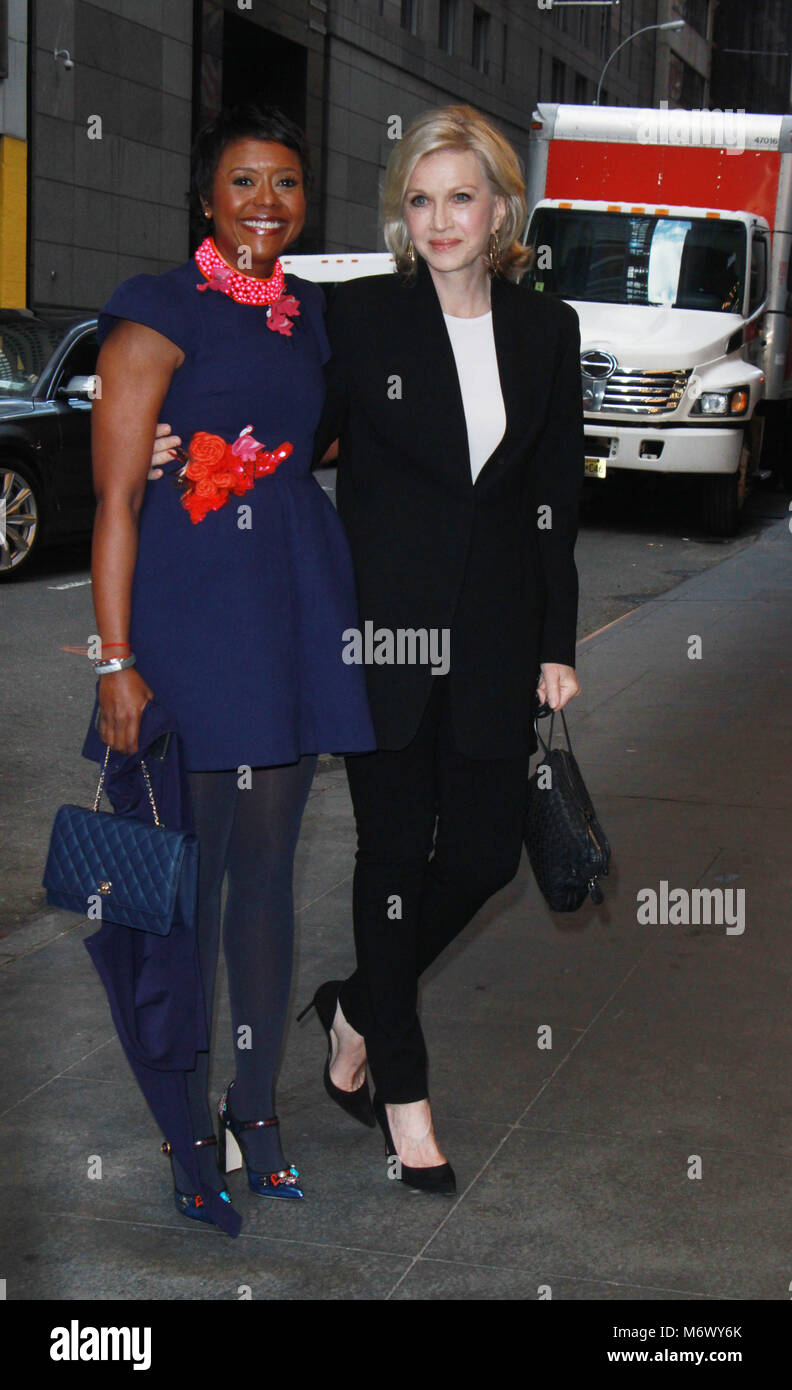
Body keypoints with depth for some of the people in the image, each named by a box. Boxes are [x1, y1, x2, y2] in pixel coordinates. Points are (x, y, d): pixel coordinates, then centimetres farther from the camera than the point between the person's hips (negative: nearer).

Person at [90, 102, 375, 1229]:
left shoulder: (311, 311, 14)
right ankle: (195, 1127, 14)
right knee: (191, 871, 1)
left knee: (268, 864, 11)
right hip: (193, 607, -6)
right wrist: (117, 660, -16)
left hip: (299, 602, 6)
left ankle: (258, 1106, 23)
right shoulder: (161, 313, -5)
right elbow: (117, 496, -10)